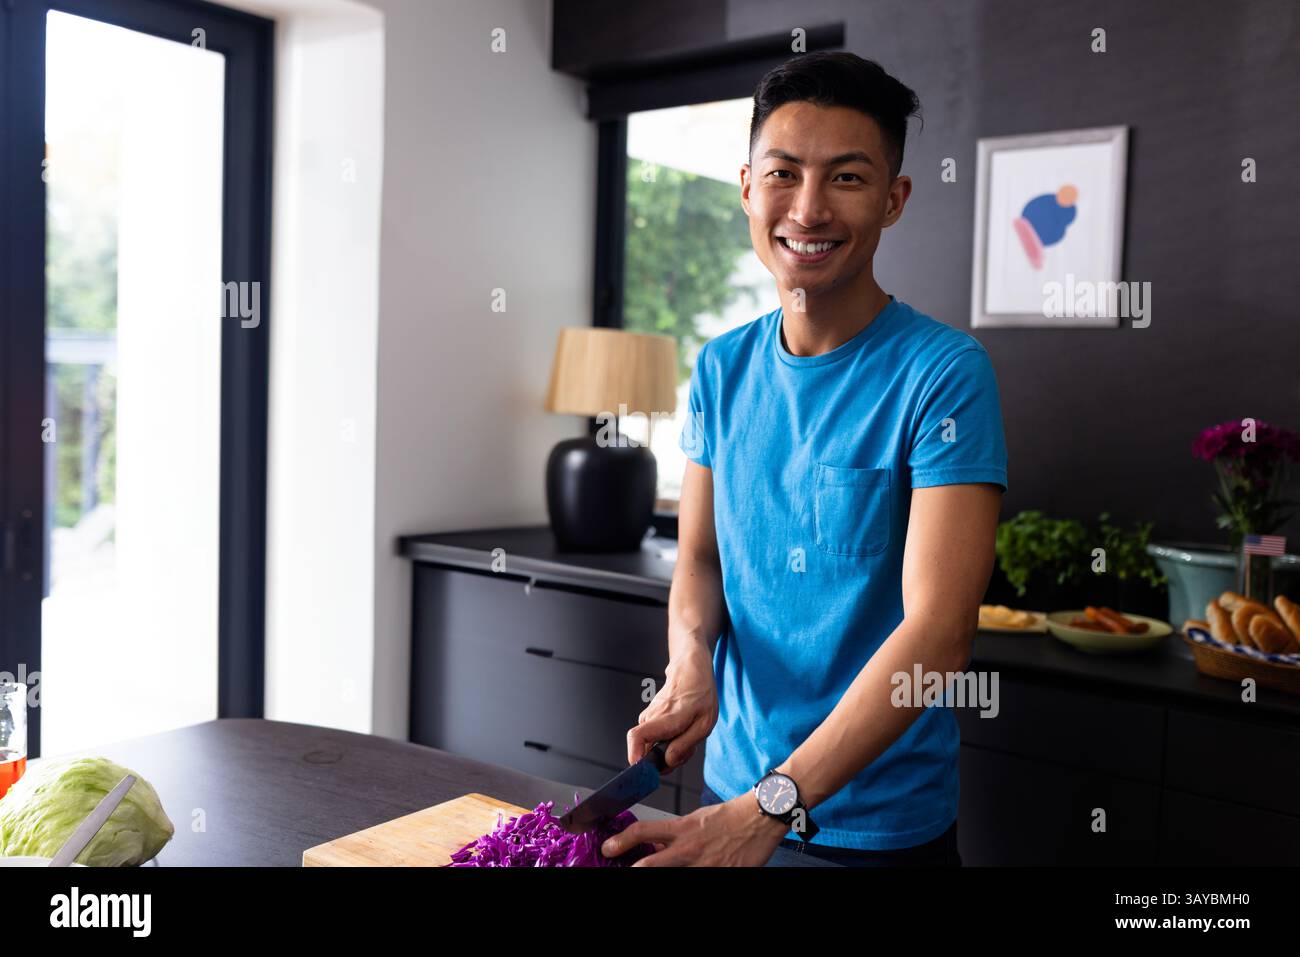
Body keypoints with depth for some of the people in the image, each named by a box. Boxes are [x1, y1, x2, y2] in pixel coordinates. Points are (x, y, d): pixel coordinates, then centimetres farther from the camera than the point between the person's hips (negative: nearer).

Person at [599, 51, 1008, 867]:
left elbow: (938, 630, -23)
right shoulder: (722, 368, 0)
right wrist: (691, 660, -16)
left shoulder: (944, 373, -17)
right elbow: (699, 558, 6)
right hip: (732, 788, 5)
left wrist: (772, 807, -30)